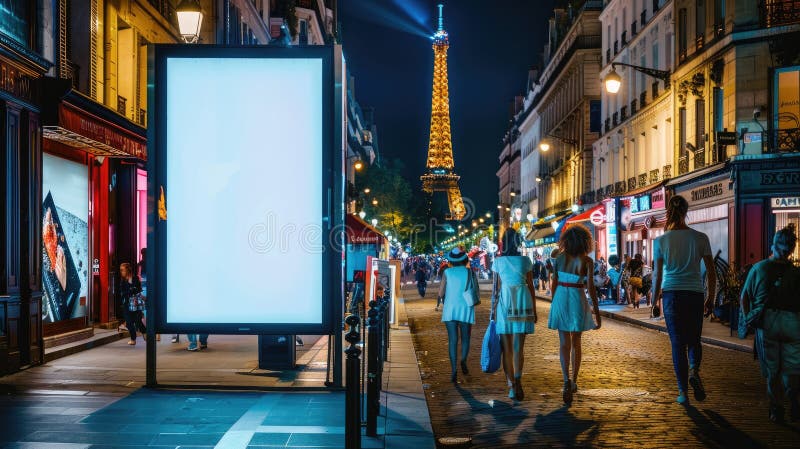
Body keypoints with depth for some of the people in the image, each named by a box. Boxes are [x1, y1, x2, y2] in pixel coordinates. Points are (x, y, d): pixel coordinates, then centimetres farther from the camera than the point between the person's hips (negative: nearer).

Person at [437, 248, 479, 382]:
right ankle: (463, 360, -8)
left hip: (450, 310, 0)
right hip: (466, 310, 0)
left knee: (452, 340, 2)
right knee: (465, 338, 15)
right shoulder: (470, 273, 2)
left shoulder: (447, 273, 1)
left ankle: (453, 369, -9)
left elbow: (440, 293, -1)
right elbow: (476, 293, 2)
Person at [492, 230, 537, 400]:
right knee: (518, 346, 2)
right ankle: (517, 379, -20)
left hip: (504, 303, 0)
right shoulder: (526, 261, 1)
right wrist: (534, 310, 11)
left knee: (507, 348, 7)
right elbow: (531, 287, 3)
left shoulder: (498, 262, -1)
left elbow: (495, 288, -1)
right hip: (523, 303, 0)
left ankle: (511, 386, 8)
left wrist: (493, 310, 6)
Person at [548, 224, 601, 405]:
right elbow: (591, 288, -10)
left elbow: (554, 284, 5)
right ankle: (573, 381, 20)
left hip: (560, 299, 1)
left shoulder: (559, 258, 0)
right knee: (576, 342, 14)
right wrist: (597, 312, -4)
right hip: (578, 300, -1)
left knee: (564, 342, 4)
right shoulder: (586, 261, -8)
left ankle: (566, 380, -15)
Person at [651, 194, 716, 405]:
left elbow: (657, 275, -1)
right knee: (694, 340, 17)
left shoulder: (661, 241, -4)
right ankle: (694, 371, -10)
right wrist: (710, 299, 13)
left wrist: (654, 301, 10)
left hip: (671, 294, -1)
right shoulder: (700, 238, -1)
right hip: (695, 294, 1)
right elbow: (711, 273, 2)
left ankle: (683, 391, 6)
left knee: (678, 342, 7)